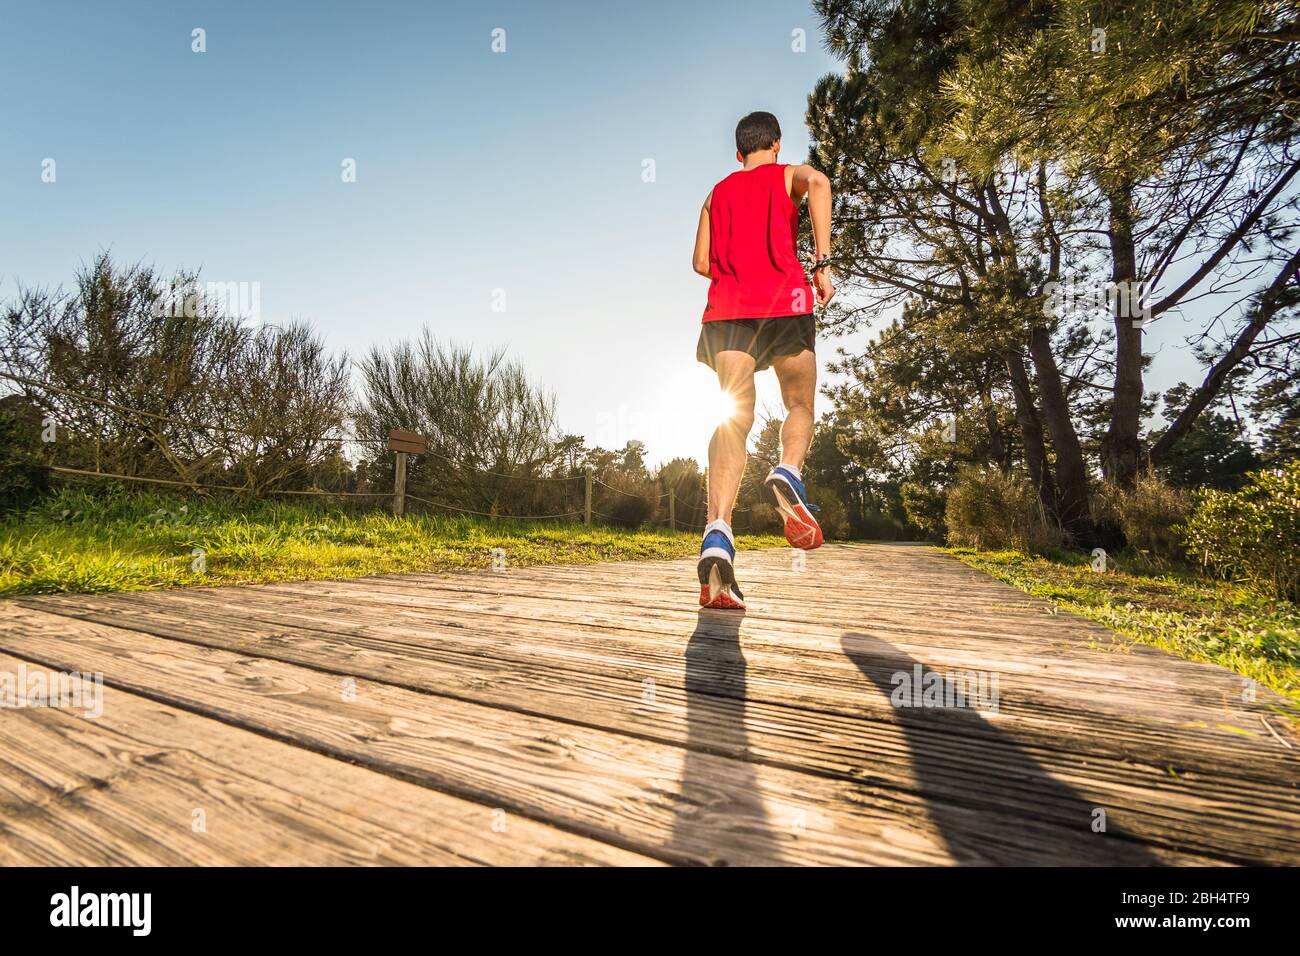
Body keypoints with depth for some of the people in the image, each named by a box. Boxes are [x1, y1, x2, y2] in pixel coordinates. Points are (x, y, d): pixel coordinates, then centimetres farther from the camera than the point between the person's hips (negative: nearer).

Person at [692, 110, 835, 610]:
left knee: (733, 418, -10)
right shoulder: (789, 175, 18)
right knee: (800, 405, 12)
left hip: (728, 306, 2)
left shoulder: (718, 192, 28)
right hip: (784, 301, -2)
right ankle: (788, 473, -21)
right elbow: (818, 182, -6)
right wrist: (821, 262, -8)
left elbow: (701, 261, 21)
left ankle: (717, 534, -30)